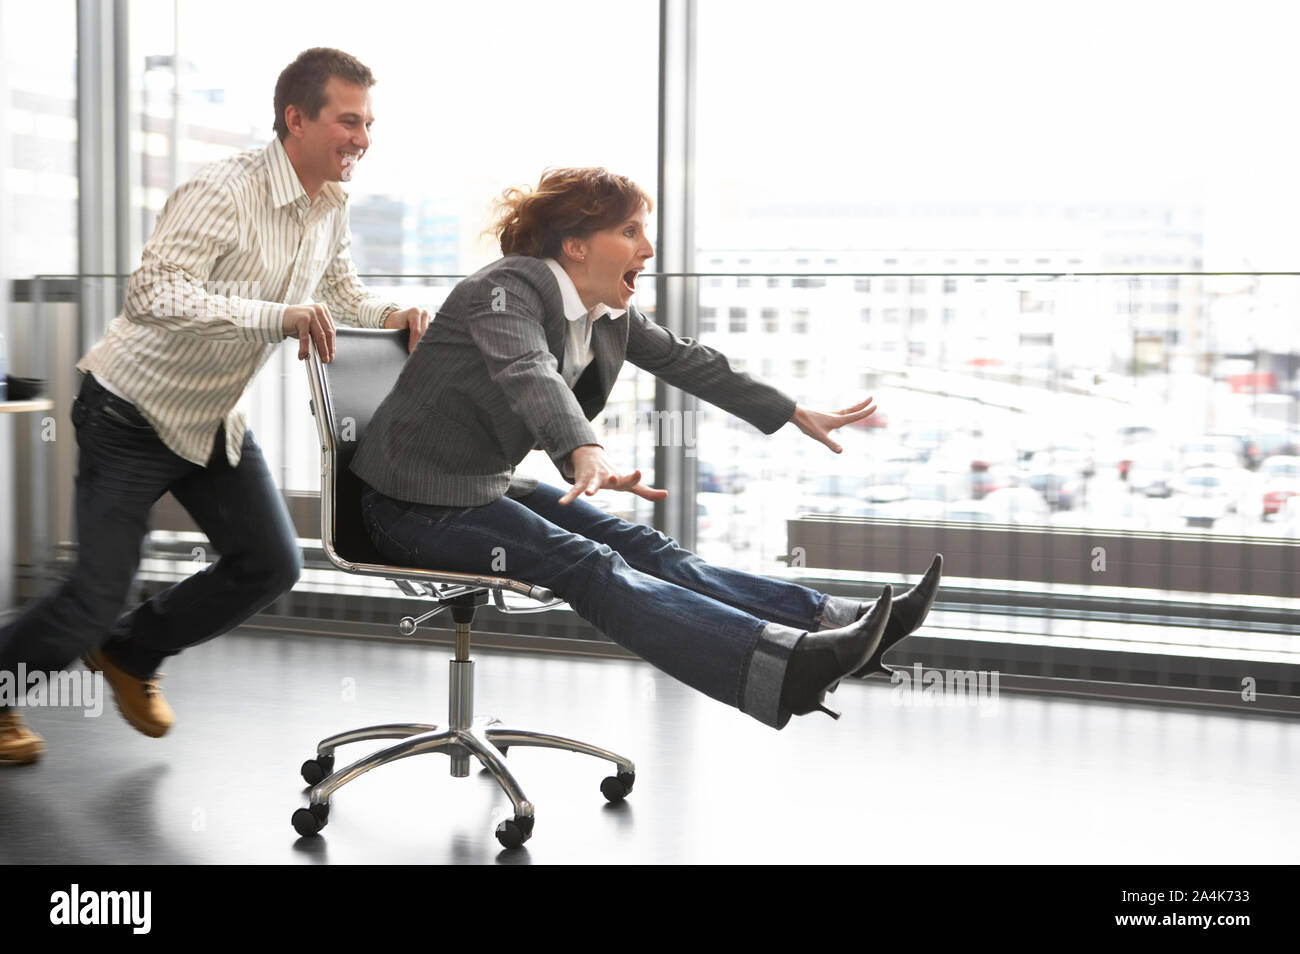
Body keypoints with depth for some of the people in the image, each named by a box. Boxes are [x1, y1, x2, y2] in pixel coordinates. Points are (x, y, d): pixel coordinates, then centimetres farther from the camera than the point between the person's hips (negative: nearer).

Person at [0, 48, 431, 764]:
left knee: (271, 565, 3)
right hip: (133, 410, -8)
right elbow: (153, 295, -36)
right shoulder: (226, 192, -27)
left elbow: (341, 292, 16)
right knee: (97, 594, -4)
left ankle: (129, 655, 26)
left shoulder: (329, 208, 0)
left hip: (214, 419, 8)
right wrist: (277, 317, -43)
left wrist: (390, 315, -7)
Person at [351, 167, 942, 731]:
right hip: (418, 504, -8)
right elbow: (530, 375, -39)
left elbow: (685, 361, 17)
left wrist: (797, 415, 20)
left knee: (643, 551, -11)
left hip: (488, 487, 8)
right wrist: (585, 455, -59)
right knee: (588, 567, -27)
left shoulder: (611, 314, 7)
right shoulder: (506, 291, -20)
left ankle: (839, 624, -23)